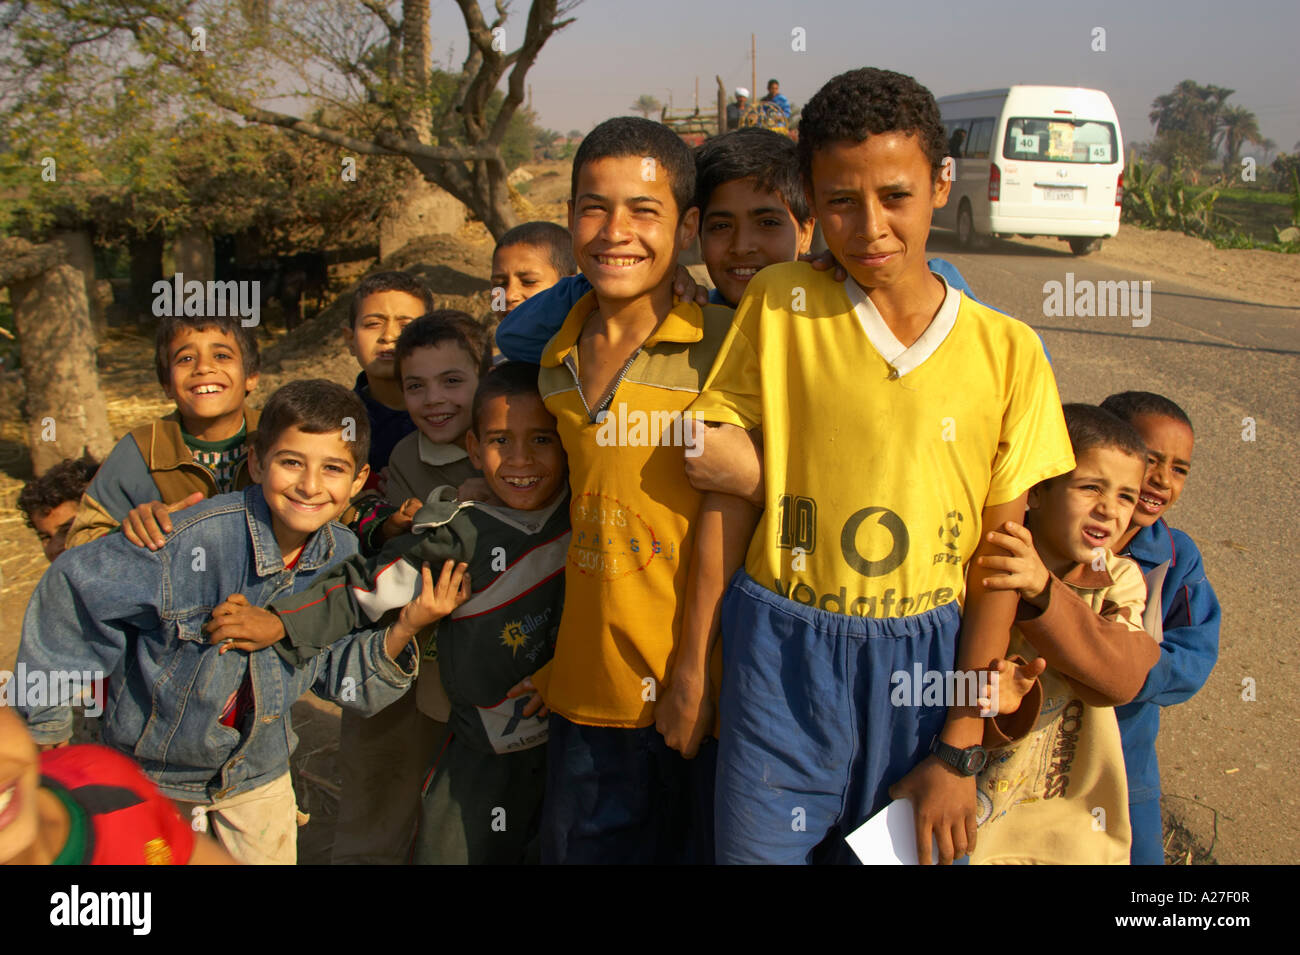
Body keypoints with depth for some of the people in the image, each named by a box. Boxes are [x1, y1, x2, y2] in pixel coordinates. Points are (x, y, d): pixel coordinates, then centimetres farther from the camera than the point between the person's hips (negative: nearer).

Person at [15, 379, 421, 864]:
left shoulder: (342, 556, -14)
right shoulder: (194, 539, -31)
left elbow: (336, 673, -8)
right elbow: (77, 589, -19)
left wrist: (401, 631, -27)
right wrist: (47, 715, -9)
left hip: (259, 773, 3)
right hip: (153, 769, -3)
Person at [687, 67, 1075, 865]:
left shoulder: (1008, 351, -3)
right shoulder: (779, 304, -3)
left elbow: (998, 564, -2)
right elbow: (727, 491, 0)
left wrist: (958, 750, -2)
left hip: (924, 668, 1)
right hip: (782, 658, 0)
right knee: (755, 846, 7)